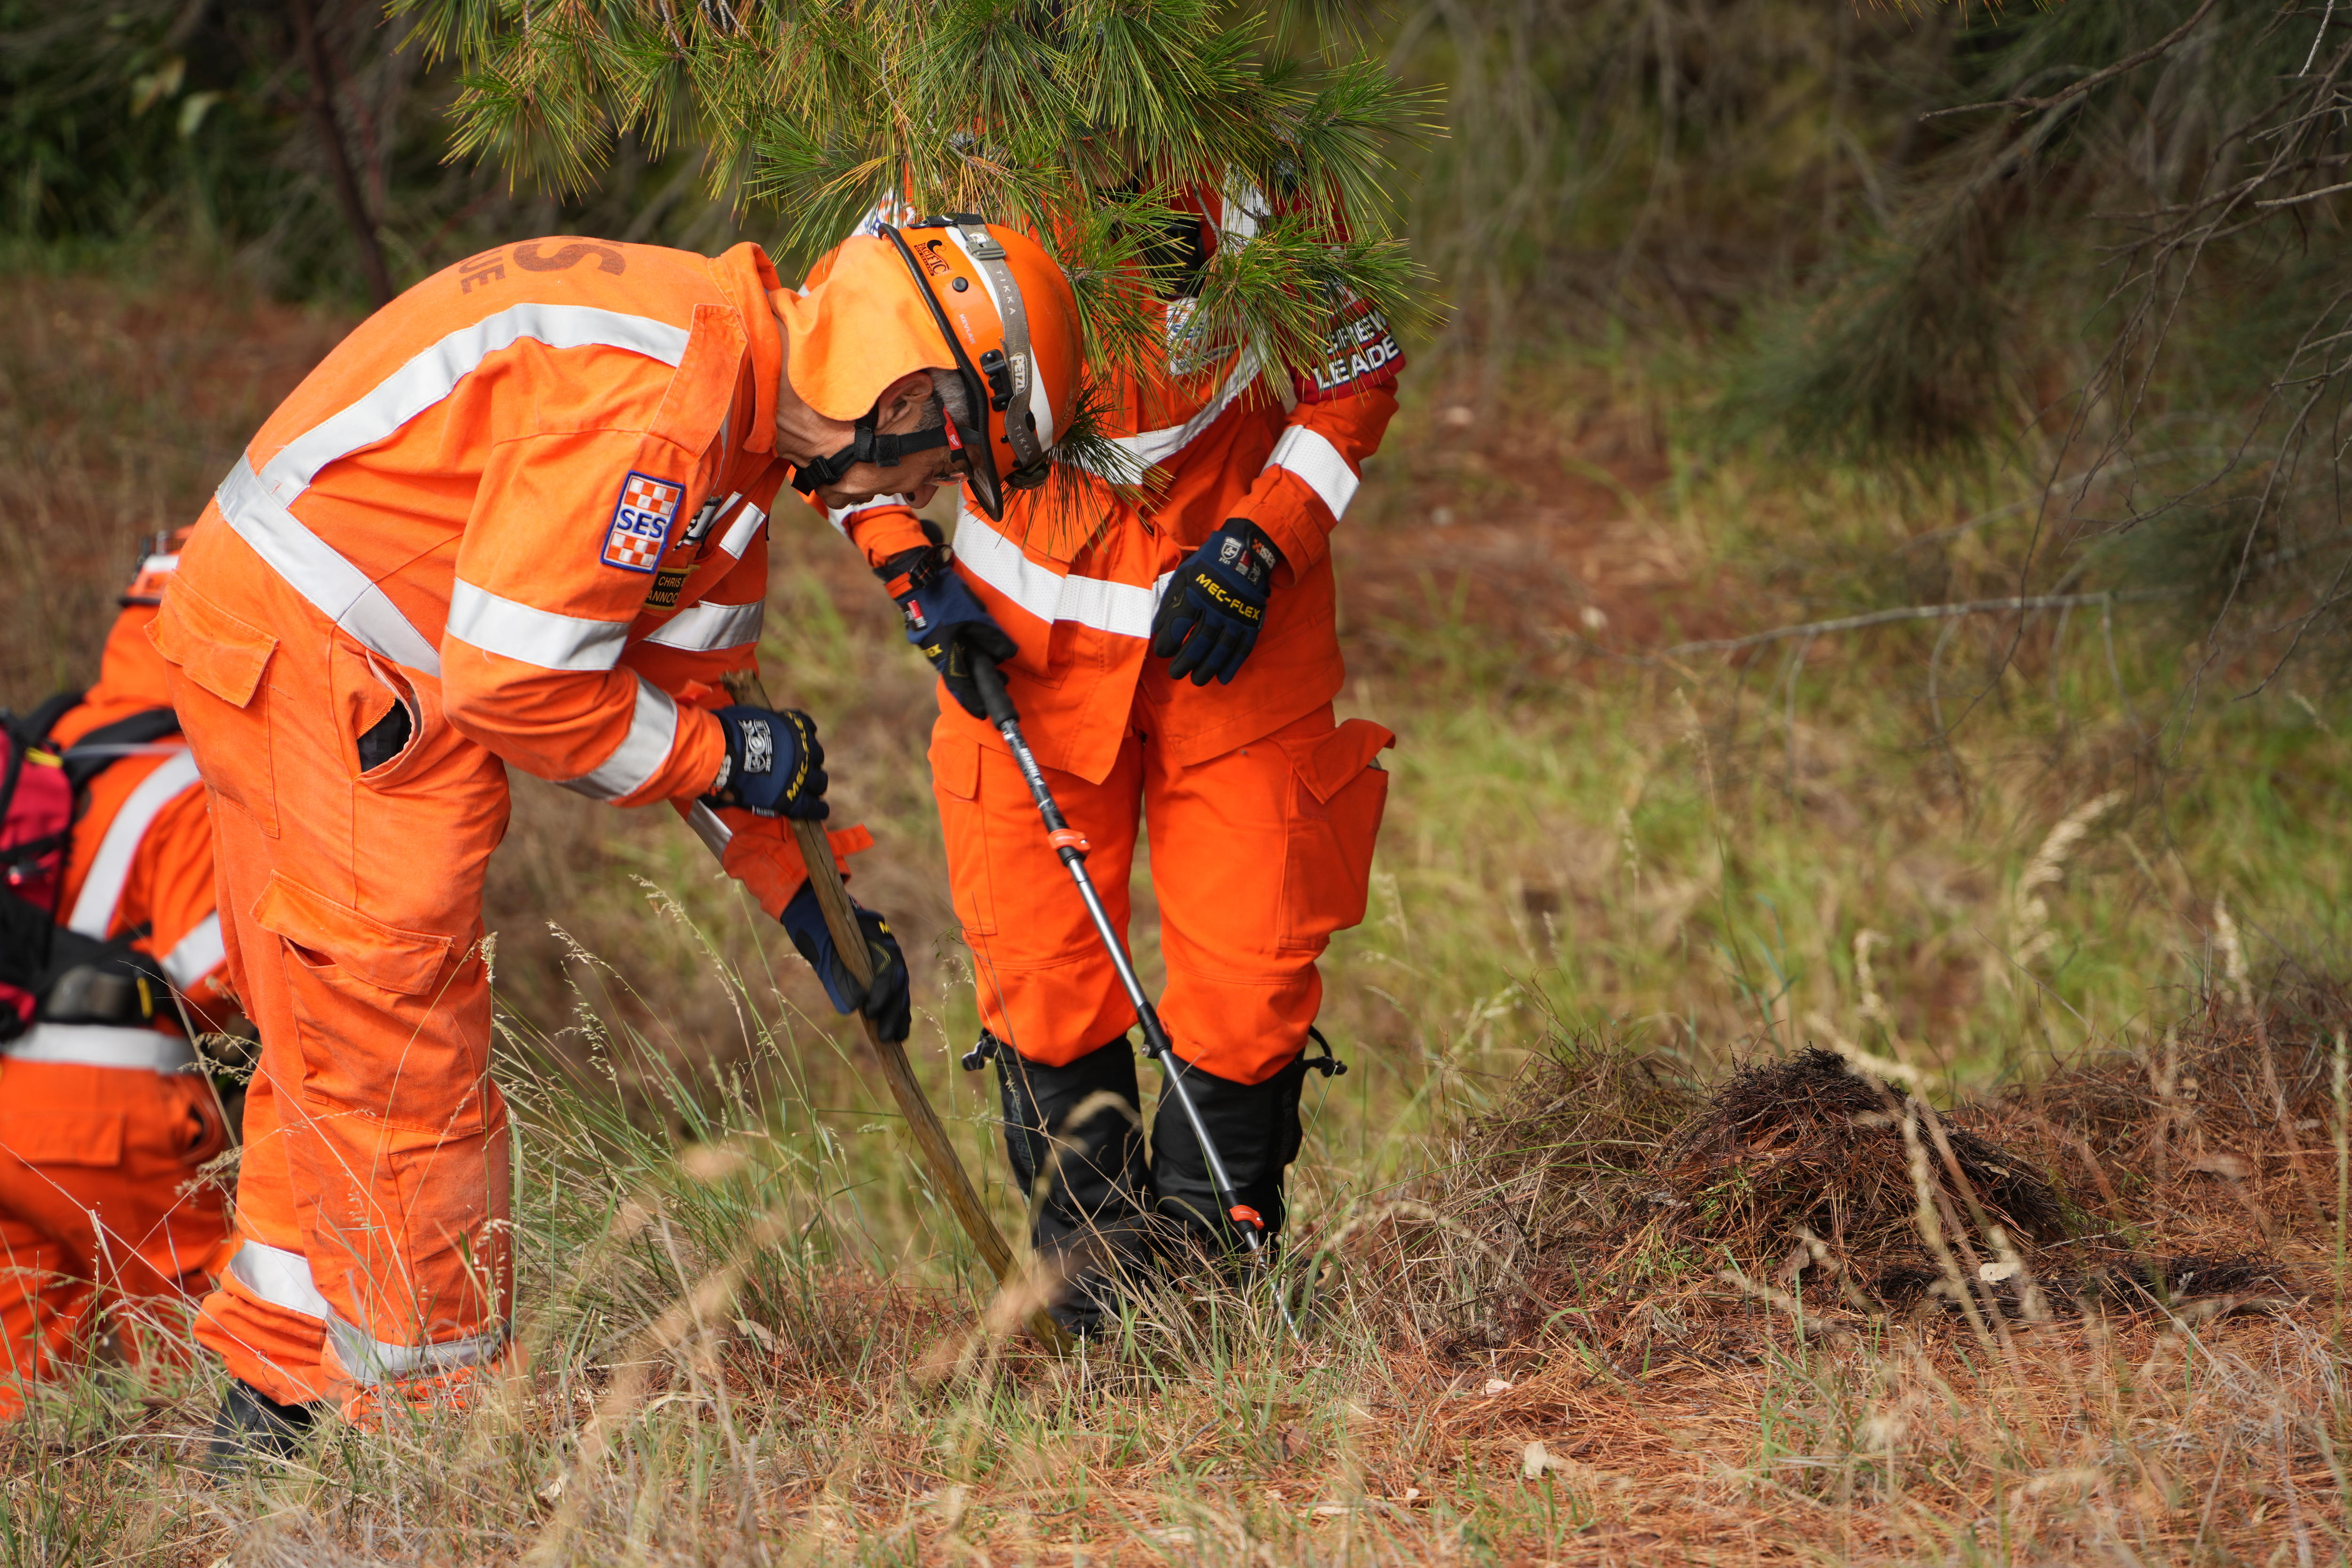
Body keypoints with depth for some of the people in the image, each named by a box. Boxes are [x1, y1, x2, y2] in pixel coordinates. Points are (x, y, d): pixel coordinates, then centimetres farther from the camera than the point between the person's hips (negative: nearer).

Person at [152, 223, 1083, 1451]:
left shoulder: (744, 411, 9)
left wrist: (807, 899, 13)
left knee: (330, 1046, 17)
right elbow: (513, 676, -25)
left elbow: (695, 672, 17)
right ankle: (433, 1414, 4)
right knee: (397, 1039, -5)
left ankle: (280, 1388, 25)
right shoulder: (654, 405, -25)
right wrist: (724, 753, -11)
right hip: (318, 655, -11)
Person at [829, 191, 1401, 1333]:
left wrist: (1257, 546, -13)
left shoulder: (1263, 181, -20)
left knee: (1251, 967, -1)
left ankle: (1208, 1245, 19)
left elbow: (1356, 377, -1)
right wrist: (916, 578, -8)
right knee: (1041, 963, 1)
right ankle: (1091, 1250, 20)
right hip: (1030, 629, 0)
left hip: (1236, 633, 0)